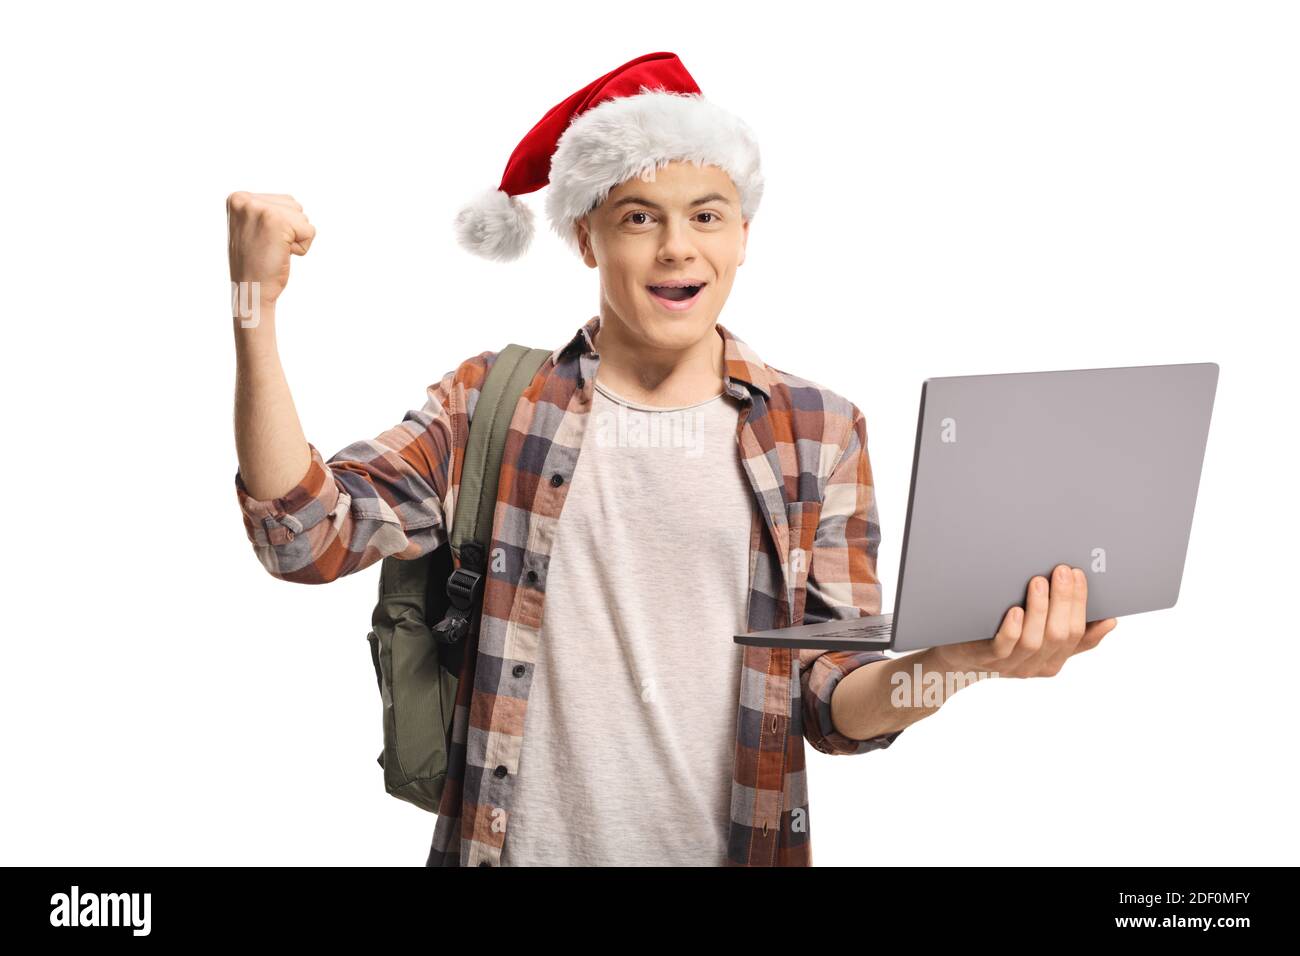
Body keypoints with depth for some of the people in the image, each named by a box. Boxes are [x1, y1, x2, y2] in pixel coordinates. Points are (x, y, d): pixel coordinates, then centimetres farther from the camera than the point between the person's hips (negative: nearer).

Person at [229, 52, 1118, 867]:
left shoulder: (819, 430, -2)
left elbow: (835, 698, -5)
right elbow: (307, 533, -10)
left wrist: (950, 662, -26)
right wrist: (257, 308, -19)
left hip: (729, 846, 1)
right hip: (519, 842, 0)